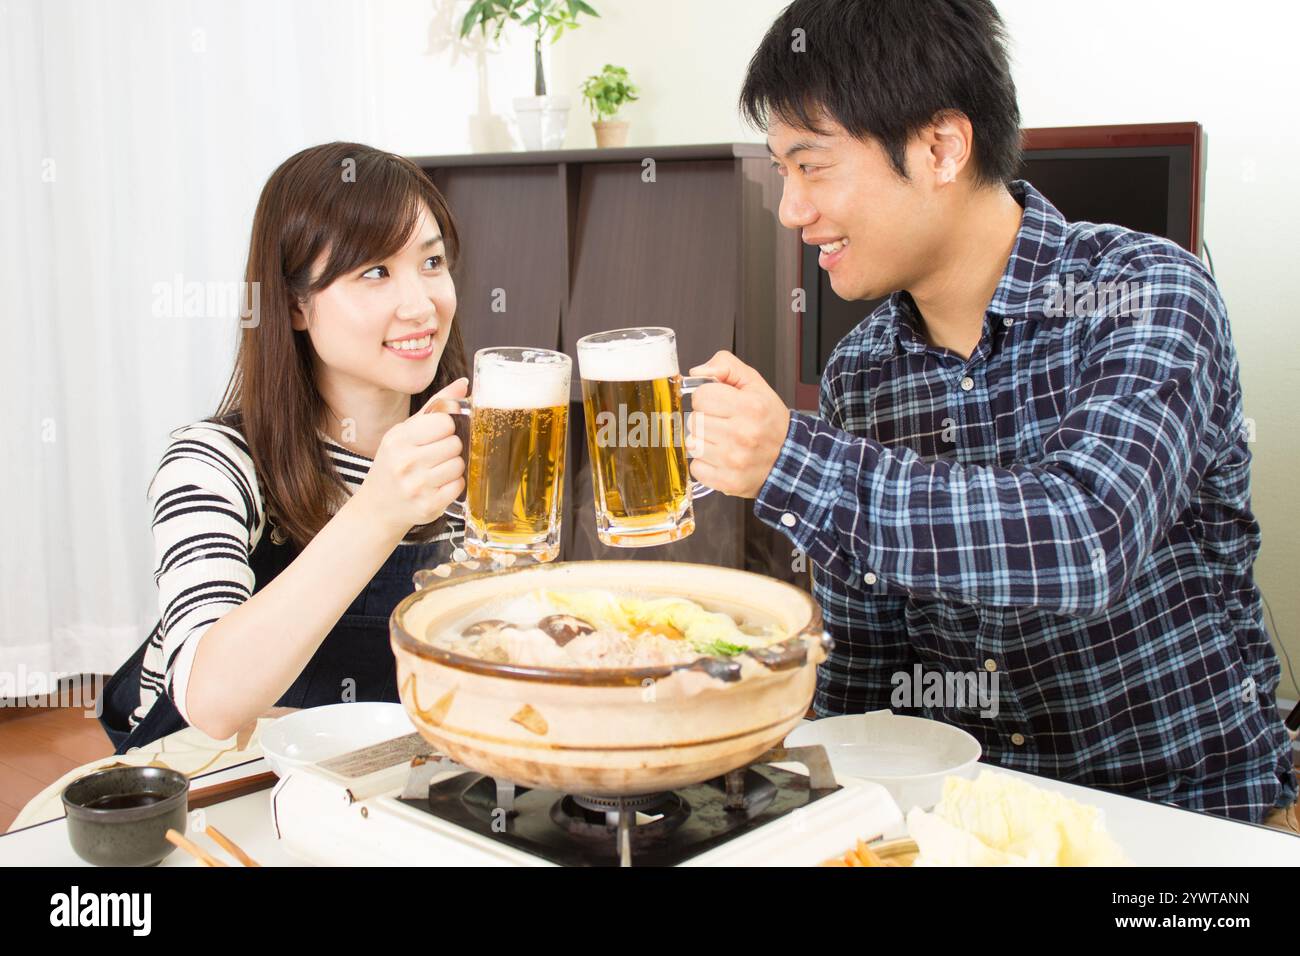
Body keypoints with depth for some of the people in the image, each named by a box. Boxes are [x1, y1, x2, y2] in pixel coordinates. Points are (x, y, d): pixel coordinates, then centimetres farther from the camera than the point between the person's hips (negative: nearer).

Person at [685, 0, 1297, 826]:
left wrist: (794, 463, -34)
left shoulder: (1145, 294, -12)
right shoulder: (857, 374, 2)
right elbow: (864, 666, 8)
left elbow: (1089, 544, -30)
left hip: (1190, 804, -3)